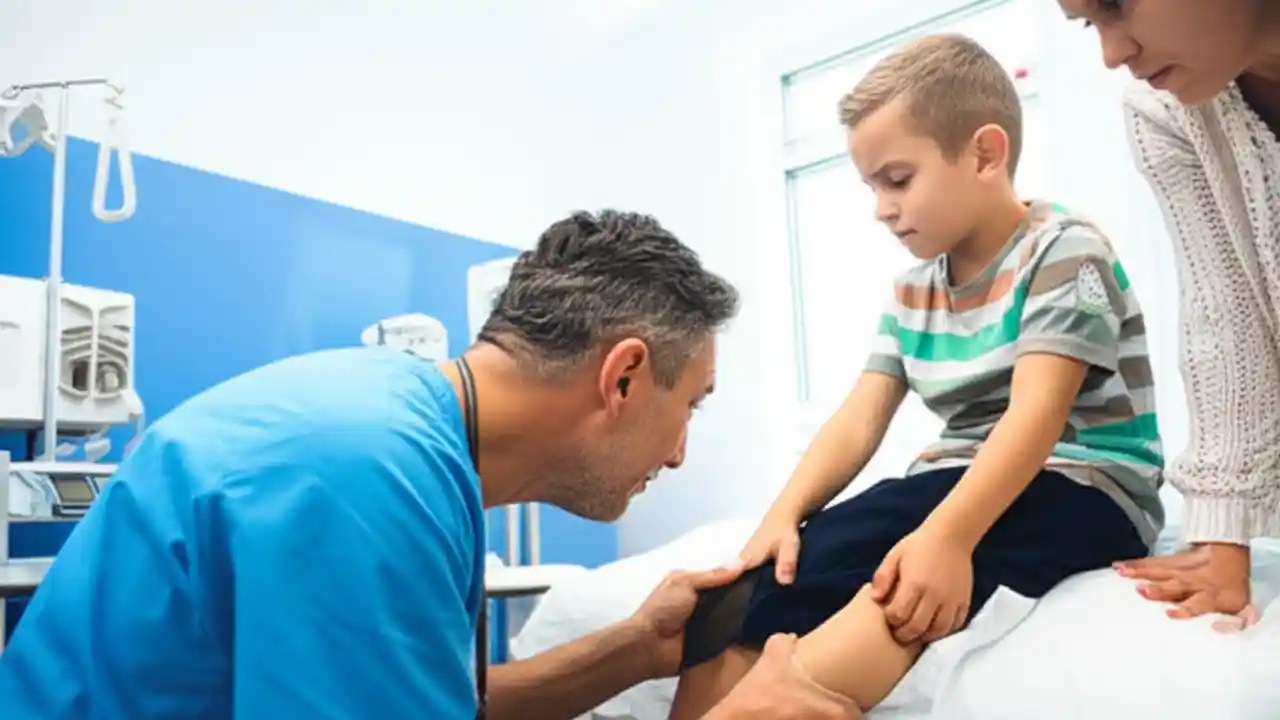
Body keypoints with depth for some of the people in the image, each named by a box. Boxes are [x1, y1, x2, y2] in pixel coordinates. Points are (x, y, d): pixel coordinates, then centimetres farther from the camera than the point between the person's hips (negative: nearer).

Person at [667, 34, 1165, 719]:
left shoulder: (1063, 250, -6)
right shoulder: (912, 290, 14)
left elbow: (1036, 413, -21)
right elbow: (859, 419, 3)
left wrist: (947, 535, -36)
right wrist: (783, 514, -14)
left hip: (1077, 487, -5)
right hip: (955, 484, 6)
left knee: (902, 586, -38)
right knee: (764, 586, -19)